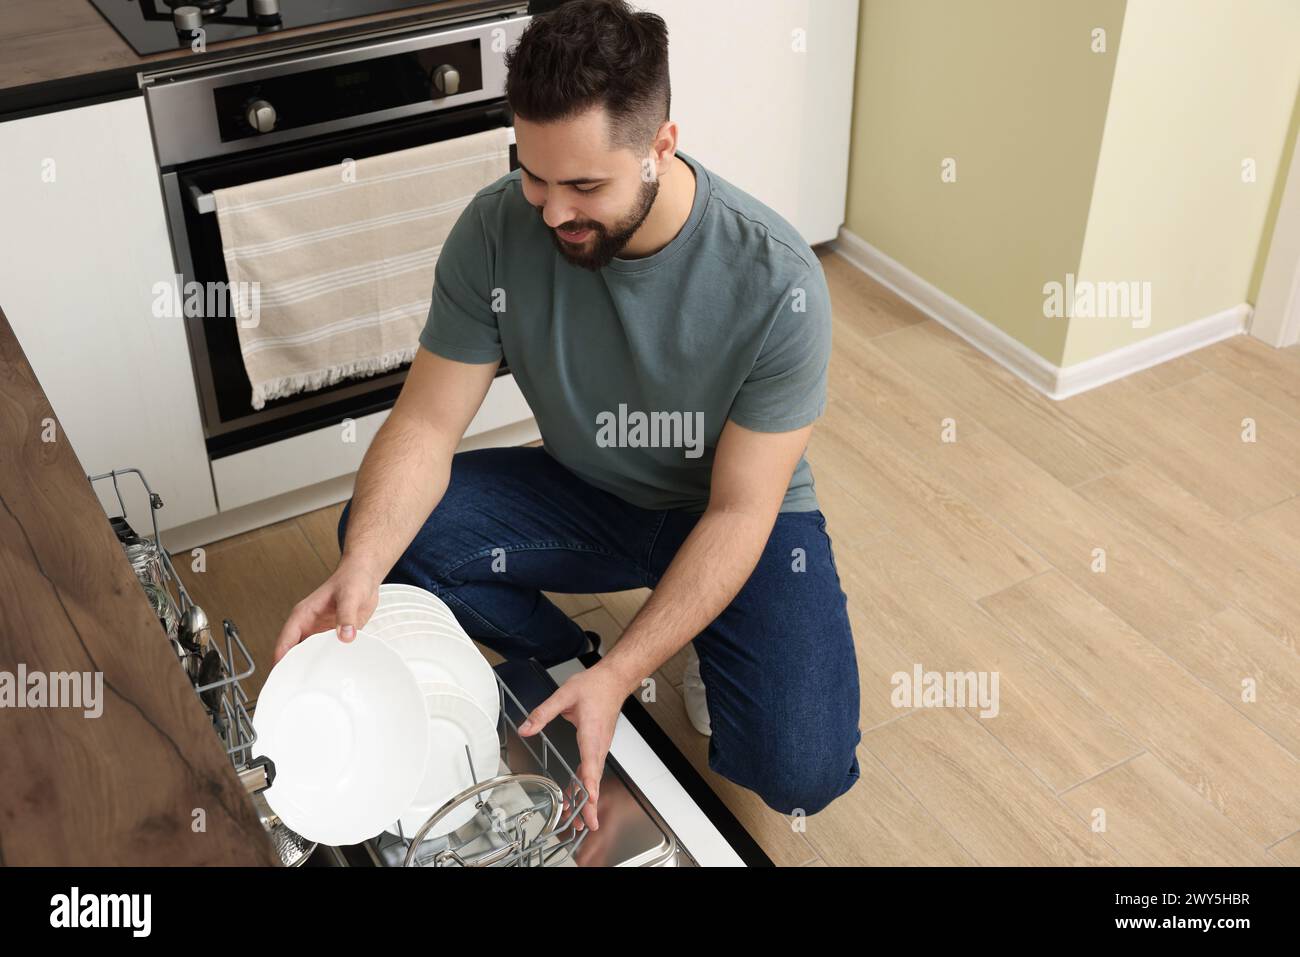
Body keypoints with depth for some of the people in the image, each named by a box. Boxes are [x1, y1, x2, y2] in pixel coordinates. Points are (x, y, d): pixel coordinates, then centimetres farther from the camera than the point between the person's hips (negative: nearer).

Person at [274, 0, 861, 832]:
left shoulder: (775, 282, -29)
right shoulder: (498, 230, -21)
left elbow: (739, 510, -24)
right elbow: (428, 423, -17)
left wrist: (618, 678, -34)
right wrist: (361, 571, -36)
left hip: (739, 514, -3)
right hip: (587, 493, 3)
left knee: (802, 771, -23)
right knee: (379, 531, -21)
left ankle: (712, 651, 11)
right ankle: (569, 661, 2)